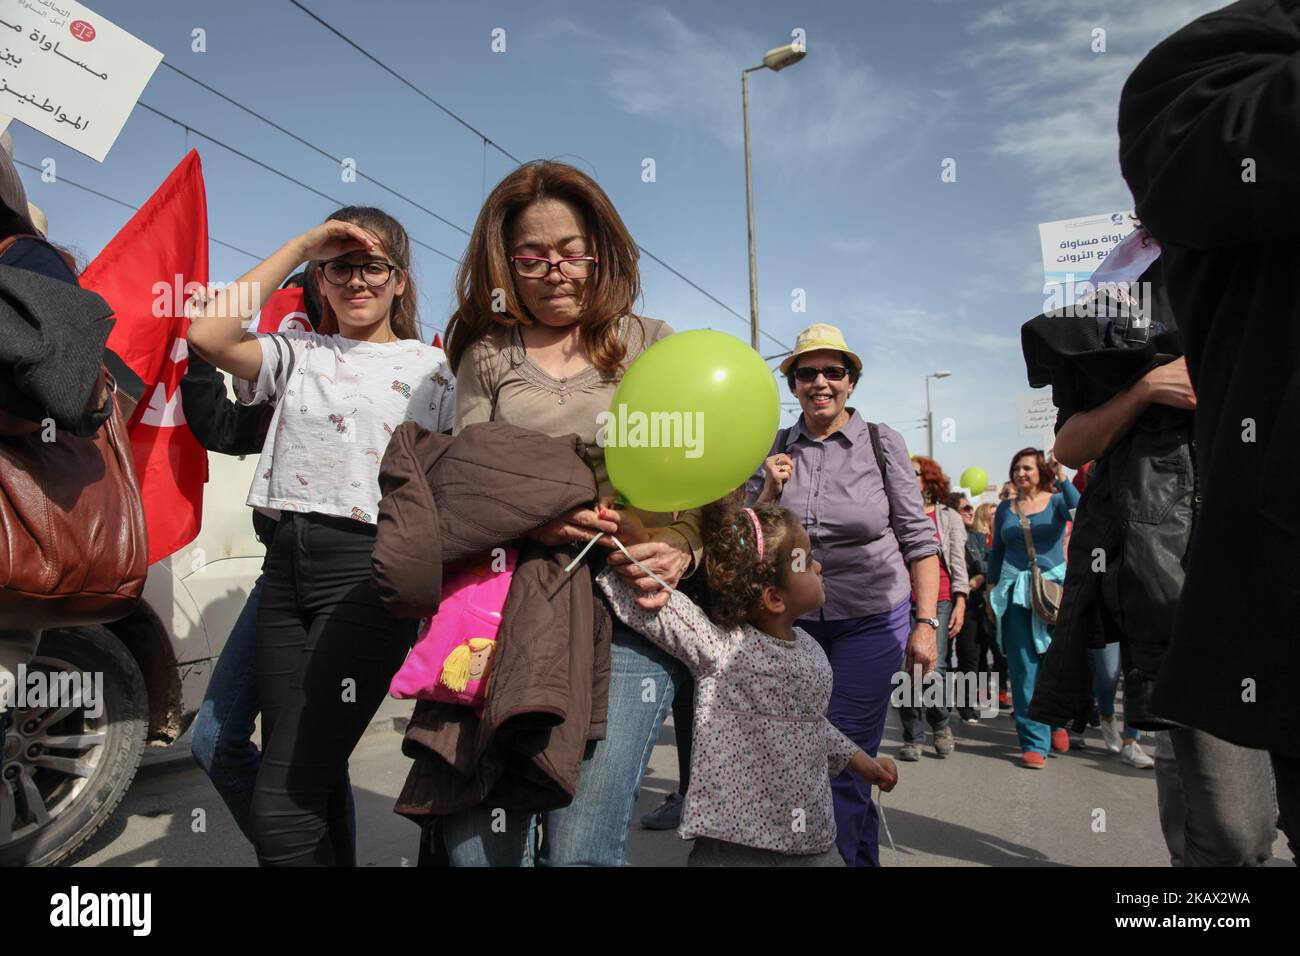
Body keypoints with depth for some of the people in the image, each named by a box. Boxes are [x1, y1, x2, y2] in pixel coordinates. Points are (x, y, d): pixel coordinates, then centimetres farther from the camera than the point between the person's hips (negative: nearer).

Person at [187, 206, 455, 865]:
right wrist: (298, 247, 1)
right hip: (287, 563, 5)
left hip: (369, 568, -5)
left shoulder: (430, 366, 5)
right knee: (313, 785, 12)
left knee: (282, 807, -10)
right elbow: (209, 333, -4)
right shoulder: (298, 354, 15)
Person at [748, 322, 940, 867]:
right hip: (794, 620, 3)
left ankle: (849, 858, 20)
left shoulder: (881, 443, -4)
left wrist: (926, 622, -9)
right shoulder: (774, 450, 3)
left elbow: (918, 538, -4)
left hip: (870, 621, -3)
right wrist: (770, 490, -10)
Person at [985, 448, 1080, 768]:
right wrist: (992, 587, 11)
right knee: (1024, 668, -2)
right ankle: (1034, 742, 2)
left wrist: (1063, 478, -22)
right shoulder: (1005, 508, 11)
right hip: (1016, 591, 2)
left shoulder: (1056, 501, 4)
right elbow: (996, 551, 15)